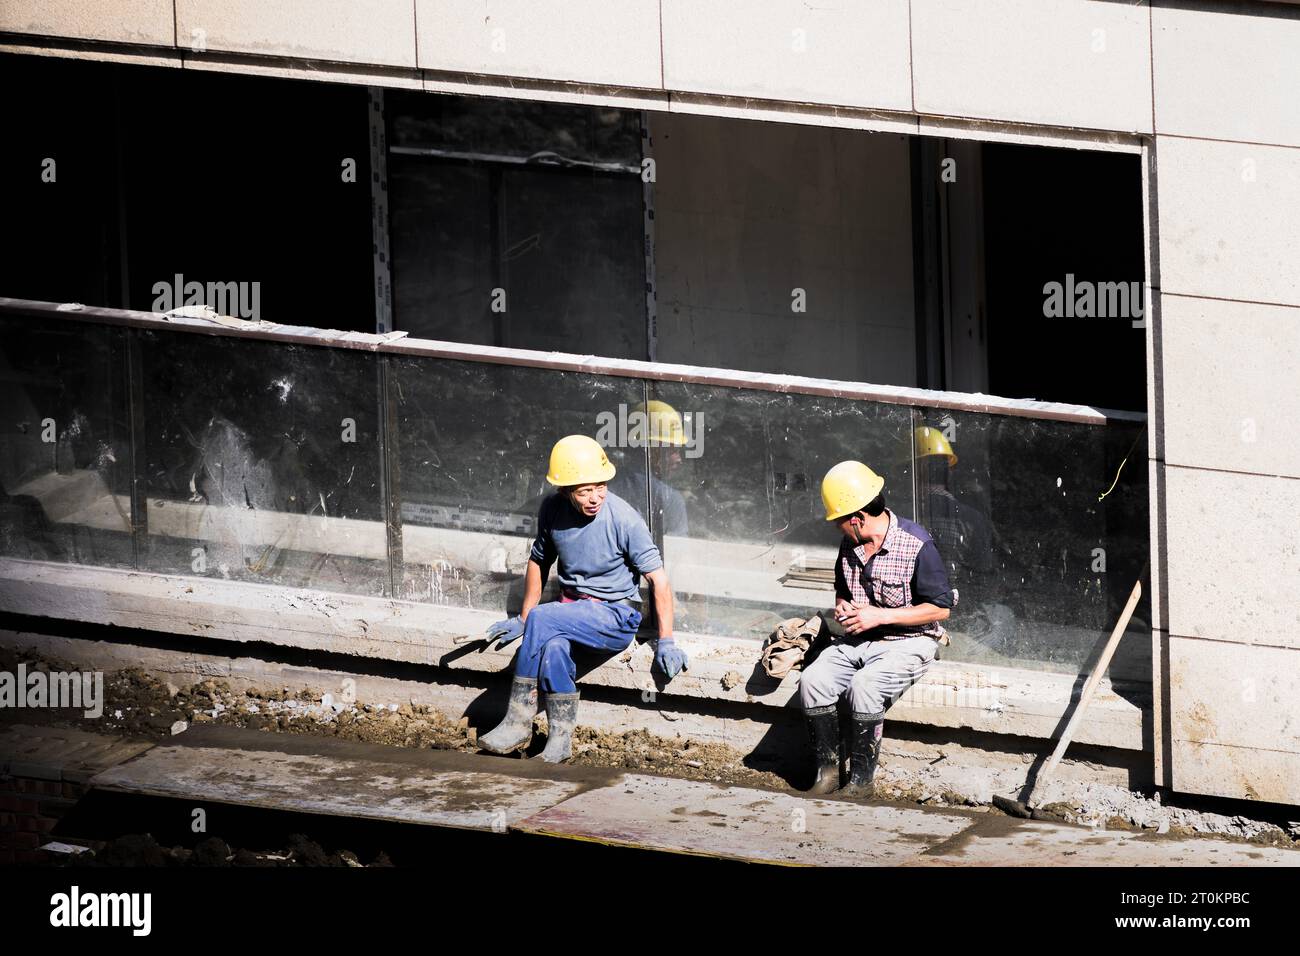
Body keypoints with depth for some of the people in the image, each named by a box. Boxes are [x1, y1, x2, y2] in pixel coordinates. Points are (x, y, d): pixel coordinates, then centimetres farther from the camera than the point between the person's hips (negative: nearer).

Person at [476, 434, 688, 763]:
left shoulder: (624, 519, -16)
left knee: (542, 620, -30)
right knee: (553, 647, -33)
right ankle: (560, 740, -26)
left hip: (615, 615, -4)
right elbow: (539, 561, 16)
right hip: (570, 609, 4)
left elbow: (657, 577, -13)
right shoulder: (552, 510, -1)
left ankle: (518, 723, -21)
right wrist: (522, 621, 17)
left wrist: (666, 641, -17)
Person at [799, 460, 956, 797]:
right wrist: (842, 608, 1)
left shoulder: (917, 544, -15)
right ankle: (827, 770, -11)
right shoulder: (849, 545, 7)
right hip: (857, 640, 7)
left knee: (864, 686, -34)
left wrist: (880, 616, -16)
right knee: (812, 680, -20)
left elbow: (941, 607, -13)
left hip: (907, 642, -7)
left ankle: (862, 778, -19)